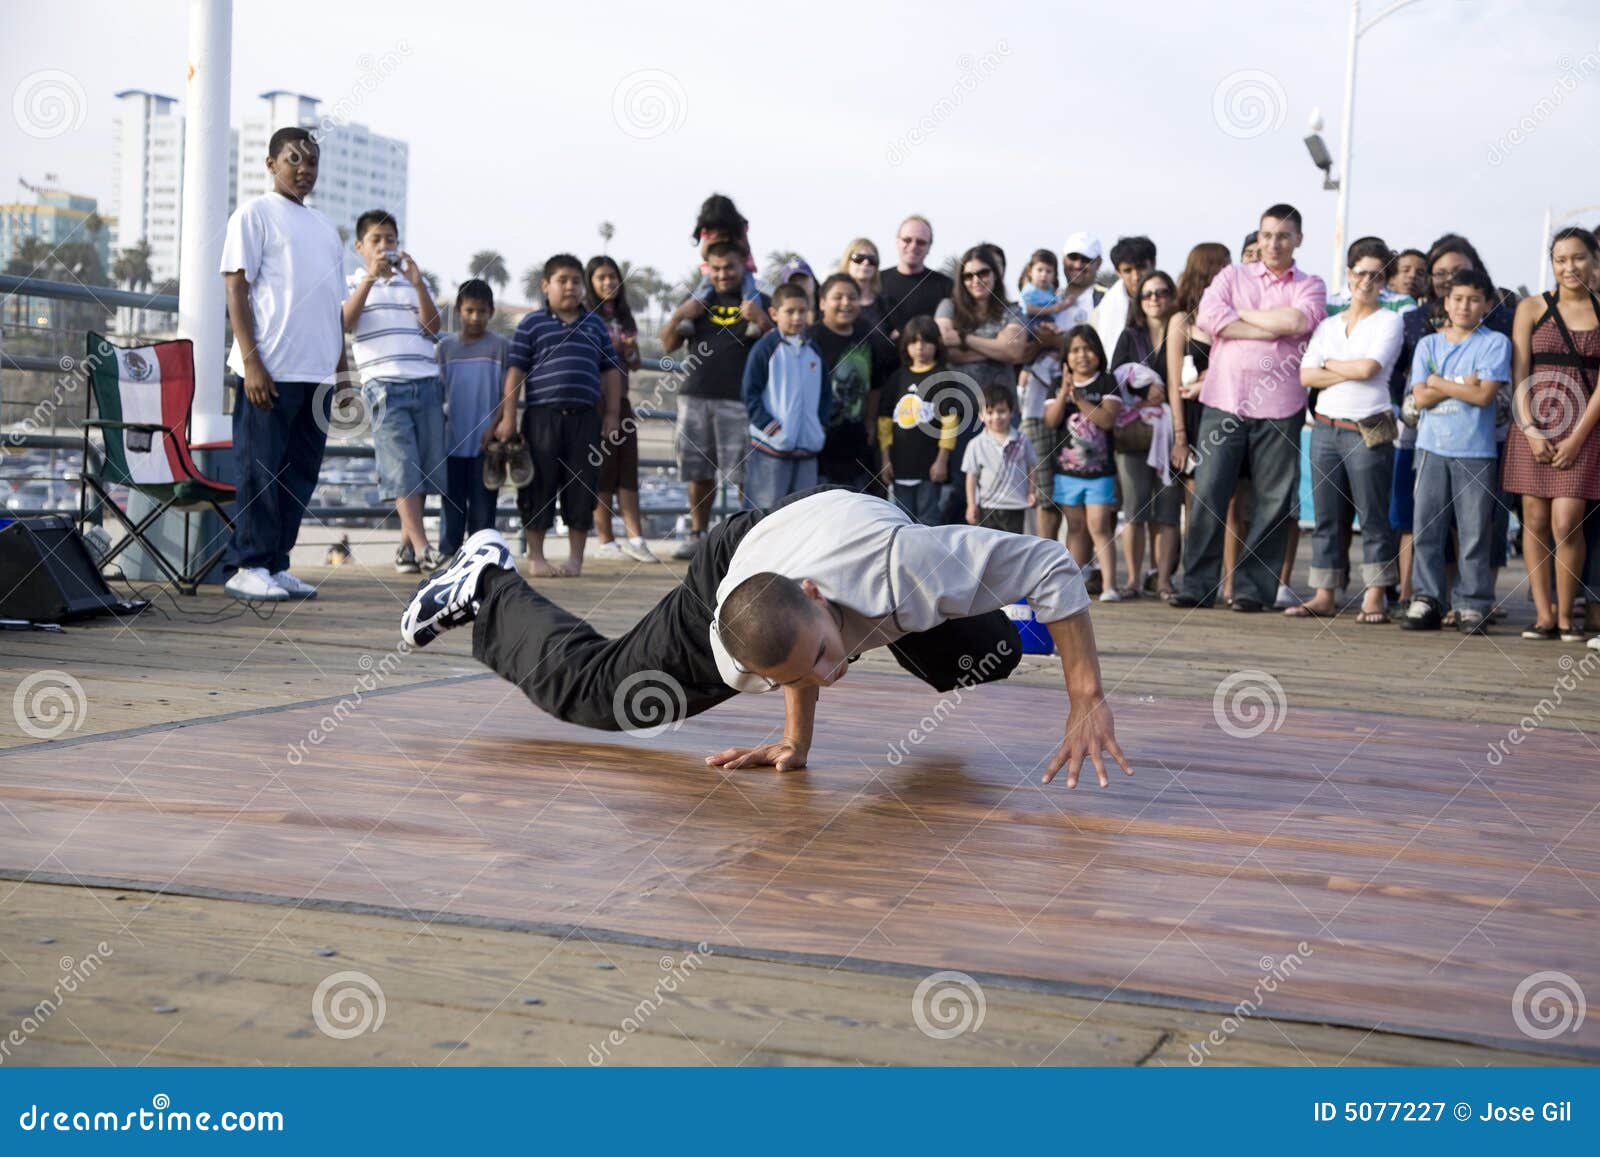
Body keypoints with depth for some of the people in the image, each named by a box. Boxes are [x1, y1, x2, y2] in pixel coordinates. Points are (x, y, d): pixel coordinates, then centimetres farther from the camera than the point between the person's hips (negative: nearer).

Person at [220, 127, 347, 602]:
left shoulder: (324, 226, 21)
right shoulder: (255, 214, 0)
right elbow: (236, 287, -6)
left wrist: (341, 364, 17)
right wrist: (251, 362, -15)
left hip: (318, 372, 7)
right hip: (270, 368, -7)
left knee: (300, 474, 7)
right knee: (260, 470, -4)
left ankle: (276, 564, 14)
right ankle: (246, 567, 1)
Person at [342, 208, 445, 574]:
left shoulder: (413, 282, 21)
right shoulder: (353, 284, 13)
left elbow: (433, 326, 7)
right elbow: (346, 322, -7)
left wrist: (418, 283, -6)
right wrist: (370, 278, -14)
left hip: (426, 382, 4)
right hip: (384, 383, -4)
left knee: (426, 467, 1)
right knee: (401, 466, -12)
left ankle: (406, 544, 9)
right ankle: (421, 547, -18)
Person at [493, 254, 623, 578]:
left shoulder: (595, 325, 15)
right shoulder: (532, 324, 4)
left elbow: (611, 370, 17)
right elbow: (515, 371, 1)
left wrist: (612, 413, 10)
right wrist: (508, 416, -5)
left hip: (585, 417, 3)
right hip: (542, 415, -3)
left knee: (581, 488, 4)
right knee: (540, 487, 0)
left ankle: (575, 558, 13)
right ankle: (536, 557, 9)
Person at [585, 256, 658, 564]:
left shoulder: (624, 316, 17)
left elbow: (636, 364, 20)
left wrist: (629, 351, -2)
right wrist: (609, 348, -17)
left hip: (620, 400, 6)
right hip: (593, 400, -6)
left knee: (628, 469, -1)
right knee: (603, 469, -4)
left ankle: (635, 538, -5)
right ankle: (605, 540, 1)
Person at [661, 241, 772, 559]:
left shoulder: (758, 302, 7)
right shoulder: (700, 301, 16)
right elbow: (668, 345, 16)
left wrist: (762, 320, -18)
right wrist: (678, 316, -3)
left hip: (738, 399, -3)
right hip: (695, 396, 4)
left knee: (744, 473, -9)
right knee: (699, 473, 7)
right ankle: (698, 535, 17)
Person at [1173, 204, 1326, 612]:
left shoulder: (1310, 286, 11)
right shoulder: (1232, 276, 13)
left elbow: (1298, 321, -11)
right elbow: (1207, 317, -6)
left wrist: (1241, 314, -3)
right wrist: (1272, 330, -7)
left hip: (1279, 408, 0)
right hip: (1224, 402, 0)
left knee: (1274, 501, 0)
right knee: (1207, 494, -4)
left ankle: (1253, 588, 7)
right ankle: (1197, 585, 3)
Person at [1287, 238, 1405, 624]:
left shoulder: (1389, 321, 3)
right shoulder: (1328, 325, 16)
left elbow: (1368, 367, -13)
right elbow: (1306, 376, 3)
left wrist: (1328, 364, 2)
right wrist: (1351, 371, -8)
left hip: (1368, 432, -5)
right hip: (1325, 429, 5)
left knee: (1373, 516, -3)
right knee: (1327, 517, 5)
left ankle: (1374, 600, -1)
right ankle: (1324, 596, 8)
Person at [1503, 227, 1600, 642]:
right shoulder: (1532, 308, 7)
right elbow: (1519, 374, 2)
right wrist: (1530, 430, -8)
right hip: (1533, 425, 1)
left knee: (1566, 524, -9)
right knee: (1535, 520, -1)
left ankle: (1566, 615, 3)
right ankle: (1544, 615, 5)